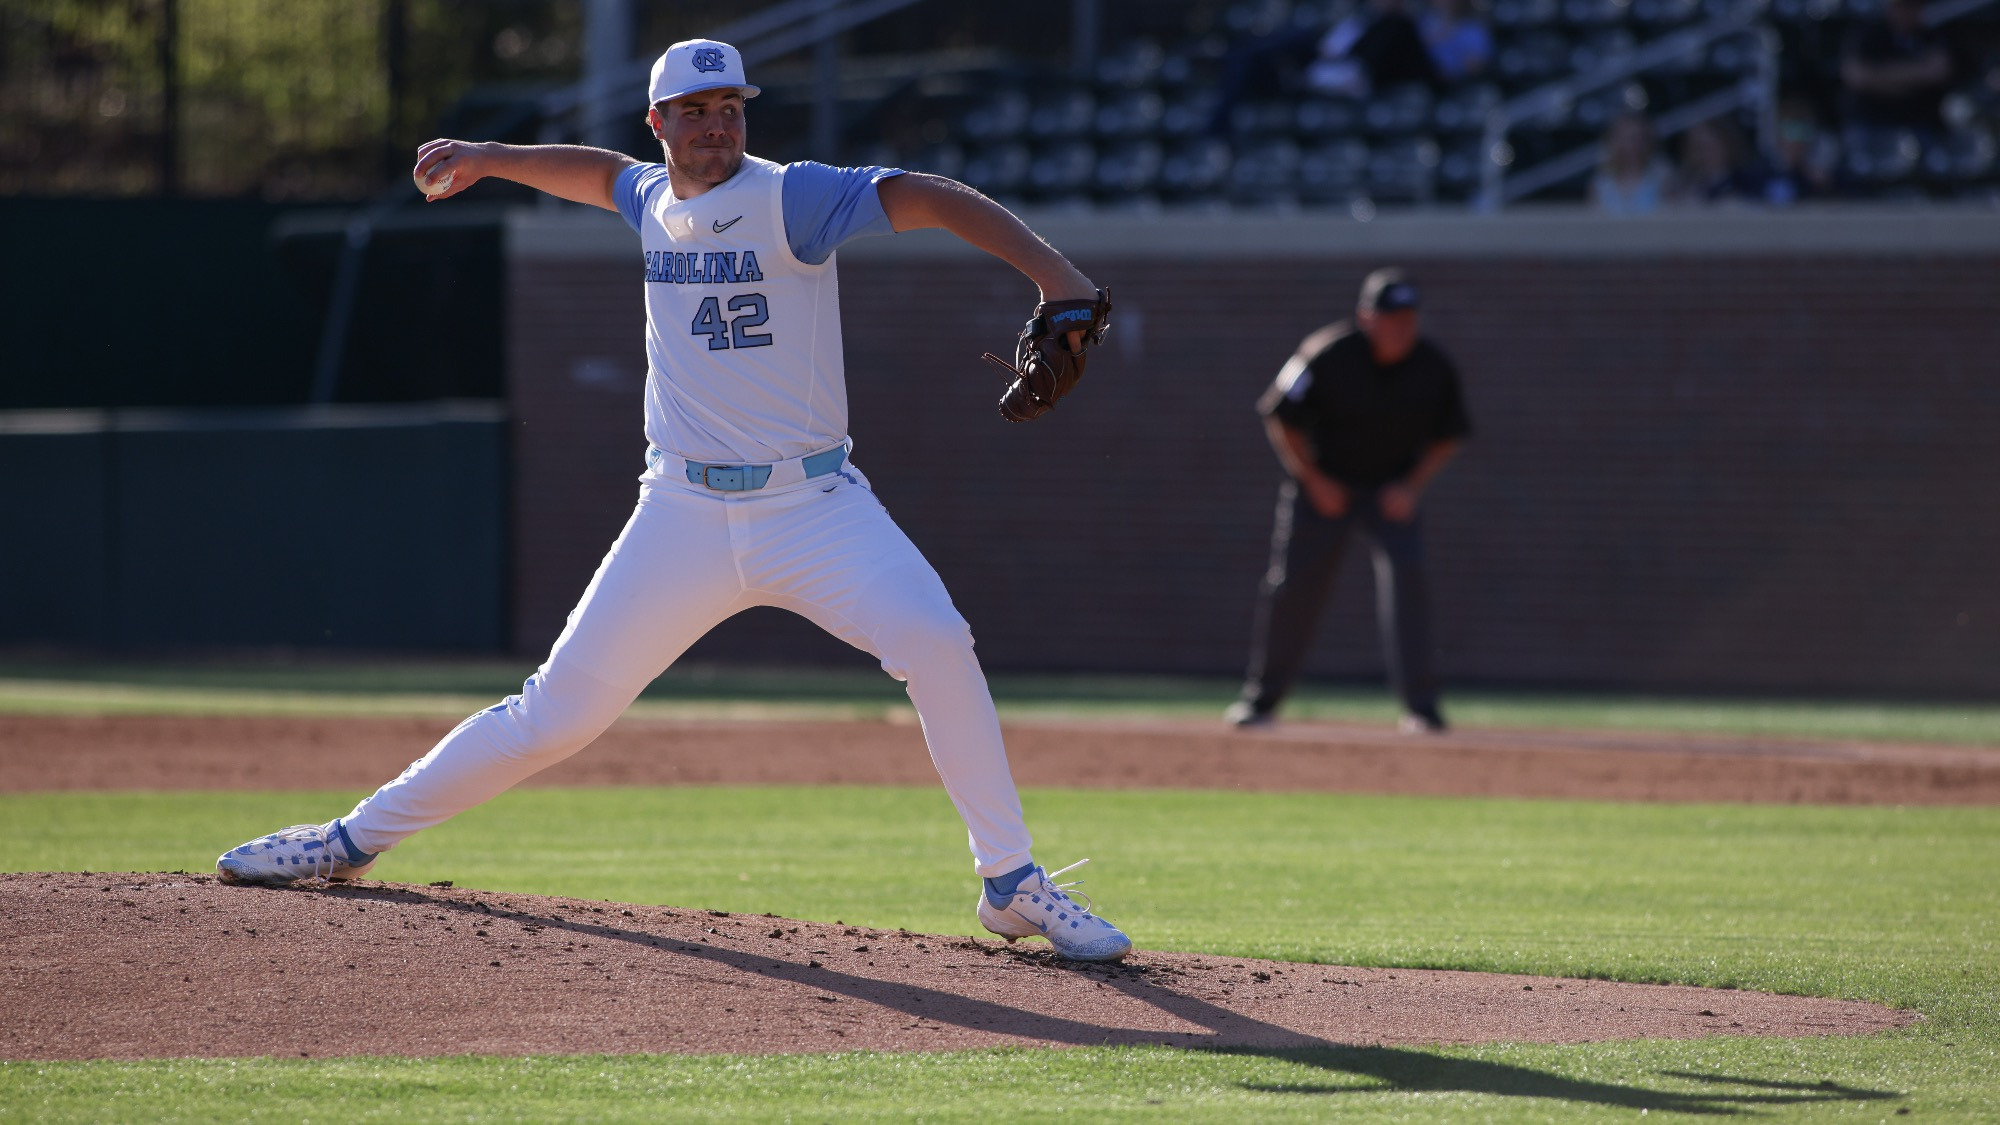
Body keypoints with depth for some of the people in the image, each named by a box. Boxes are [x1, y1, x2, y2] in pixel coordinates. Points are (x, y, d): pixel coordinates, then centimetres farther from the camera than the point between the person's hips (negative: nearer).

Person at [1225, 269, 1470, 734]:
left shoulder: (1433, 366, -13)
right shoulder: (1327, 355, -21)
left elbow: (1449, 436, 2)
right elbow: (1281, 419, -9)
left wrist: (1413, 486, -11)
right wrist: (1315, 482, -13)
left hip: (1393, 487, 1)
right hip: (1323, 482, -1)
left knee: (1405, 574, -17)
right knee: (1293, 585, -1)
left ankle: (1420, 704, -14)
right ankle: (1261, 697, 16)